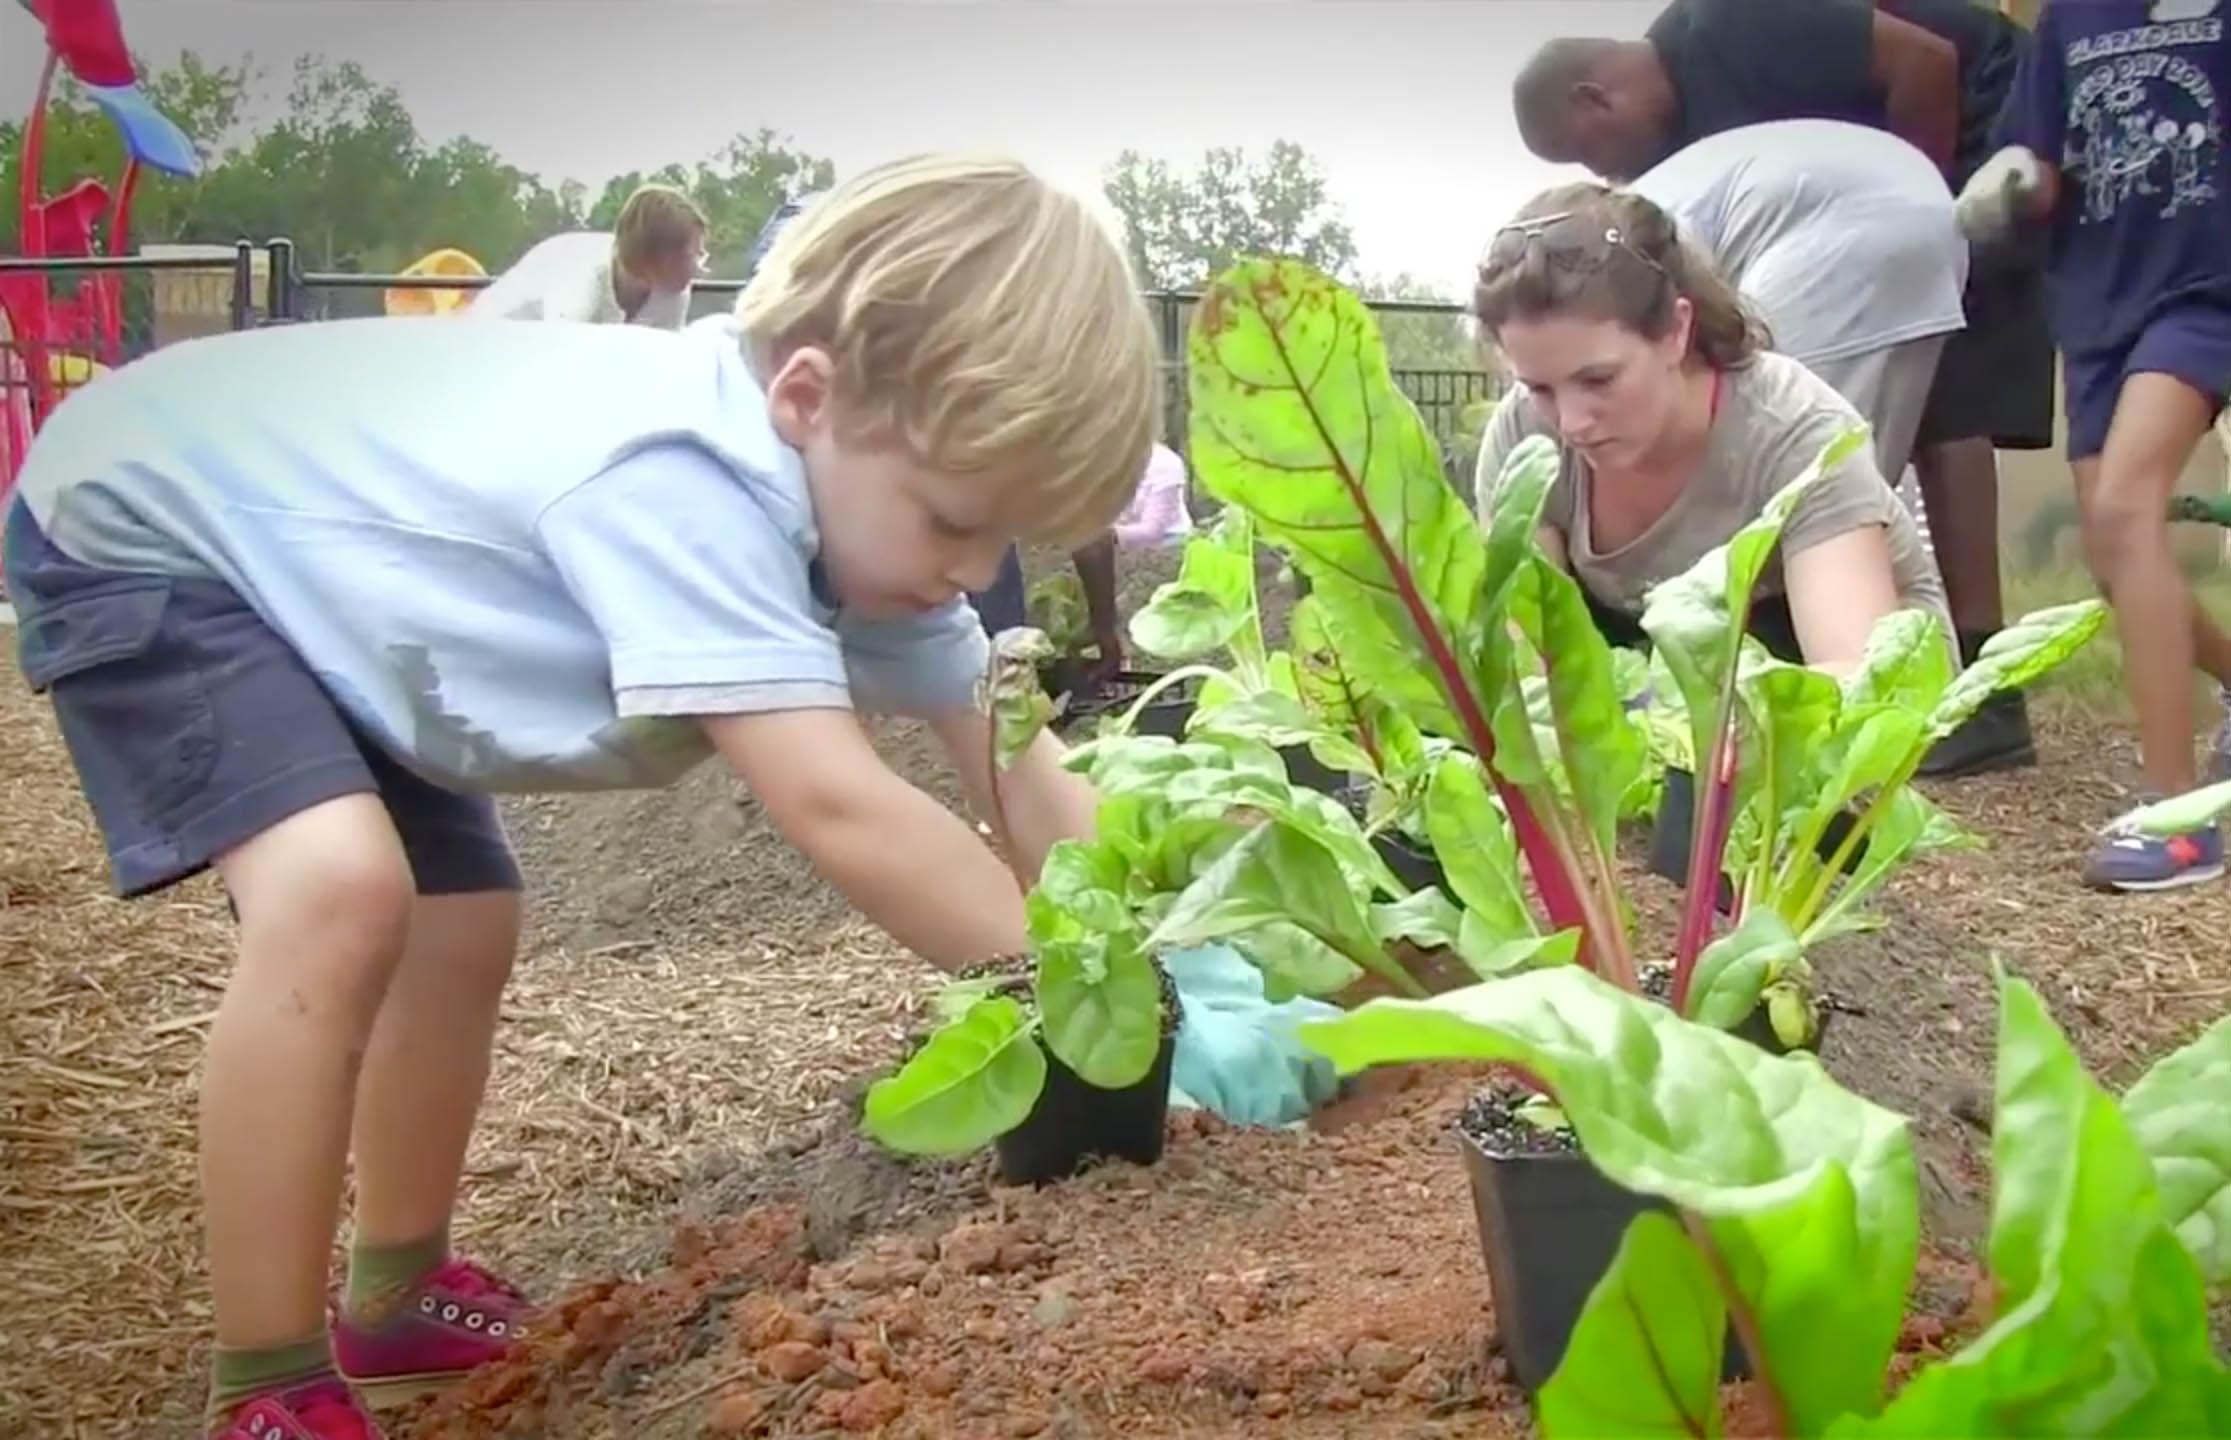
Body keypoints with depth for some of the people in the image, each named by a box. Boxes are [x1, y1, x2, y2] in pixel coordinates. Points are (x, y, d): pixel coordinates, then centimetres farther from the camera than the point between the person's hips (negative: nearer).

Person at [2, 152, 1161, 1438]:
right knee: (341, 889, -29)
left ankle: (400, 1300, 32)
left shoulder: (857, 486, -12)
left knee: (467, 927, 12)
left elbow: (1015, 766, -8)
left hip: (319, 557, 9)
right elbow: (835, 806, -49)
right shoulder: (682, 483, -42)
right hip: (140, 529, -9)